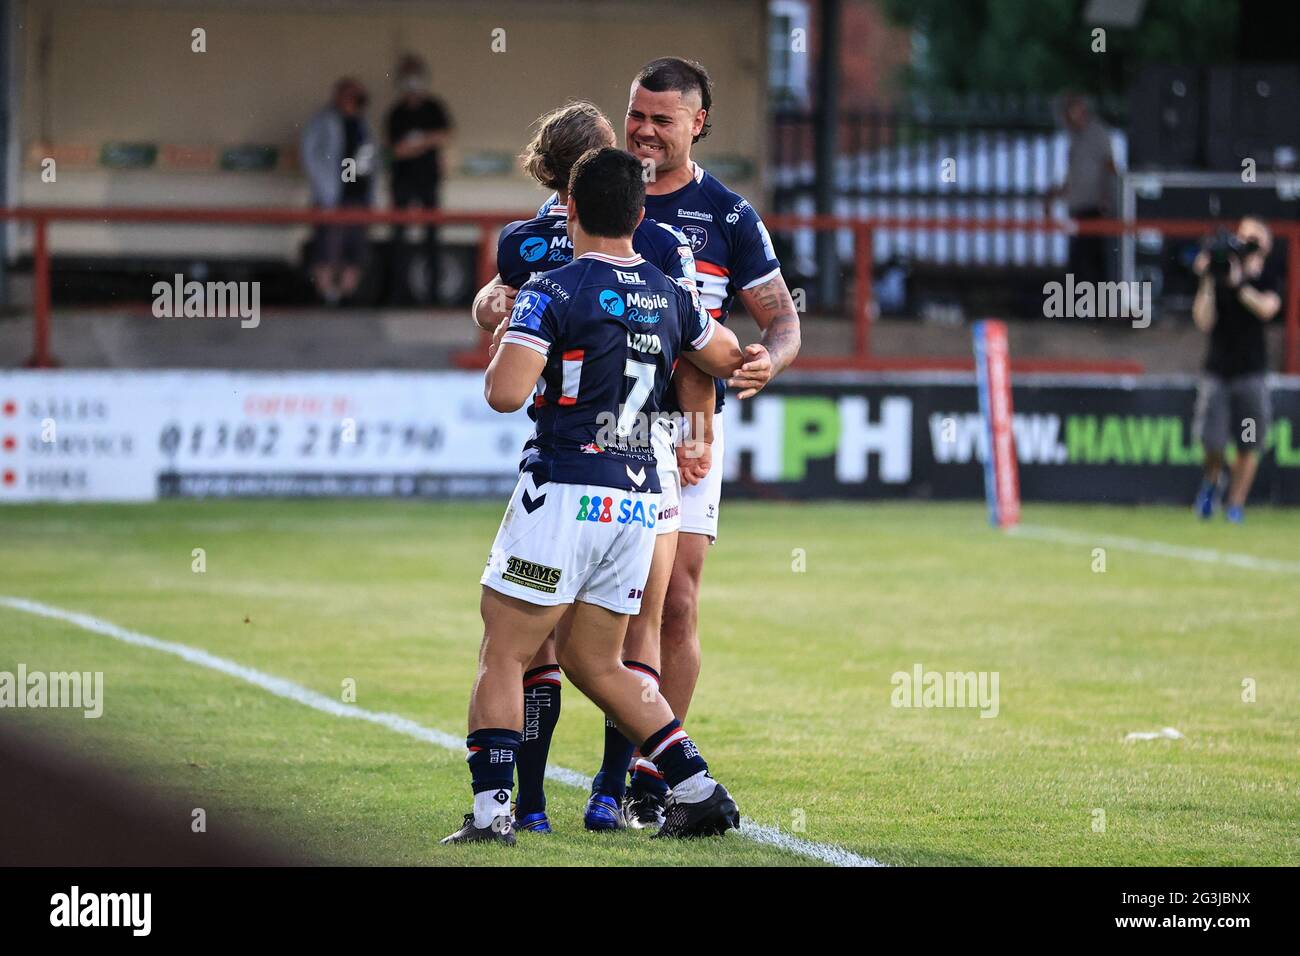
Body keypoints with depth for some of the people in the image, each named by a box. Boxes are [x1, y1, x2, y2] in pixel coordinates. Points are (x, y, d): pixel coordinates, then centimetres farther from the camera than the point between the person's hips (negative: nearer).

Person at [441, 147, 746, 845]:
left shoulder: (551, 293, -9)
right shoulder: (670, 297, 10)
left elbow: (505, 394, -18)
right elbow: (733, 361, 26)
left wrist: (503, 344, 3)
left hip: (564, 490, -6)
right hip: (640, 499, 6)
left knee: (503, 656, 1)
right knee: (593, 662, 18)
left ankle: (490, 809, -9)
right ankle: (699, 792, 12)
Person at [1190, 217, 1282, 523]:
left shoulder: (1268, 281, 3)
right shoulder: (1219, 275, 4)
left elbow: (1267, 308, -18)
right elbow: (1204, 322, -6)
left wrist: (1238, 283, -23)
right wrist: (1207, 282, -12)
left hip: (1252, 373, 0)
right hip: (1217, 370, 0)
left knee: (1248, 445, 0)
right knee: (1212, 440, -8)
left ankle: (1236, 505, 12)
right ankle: (1213, 478, 24)